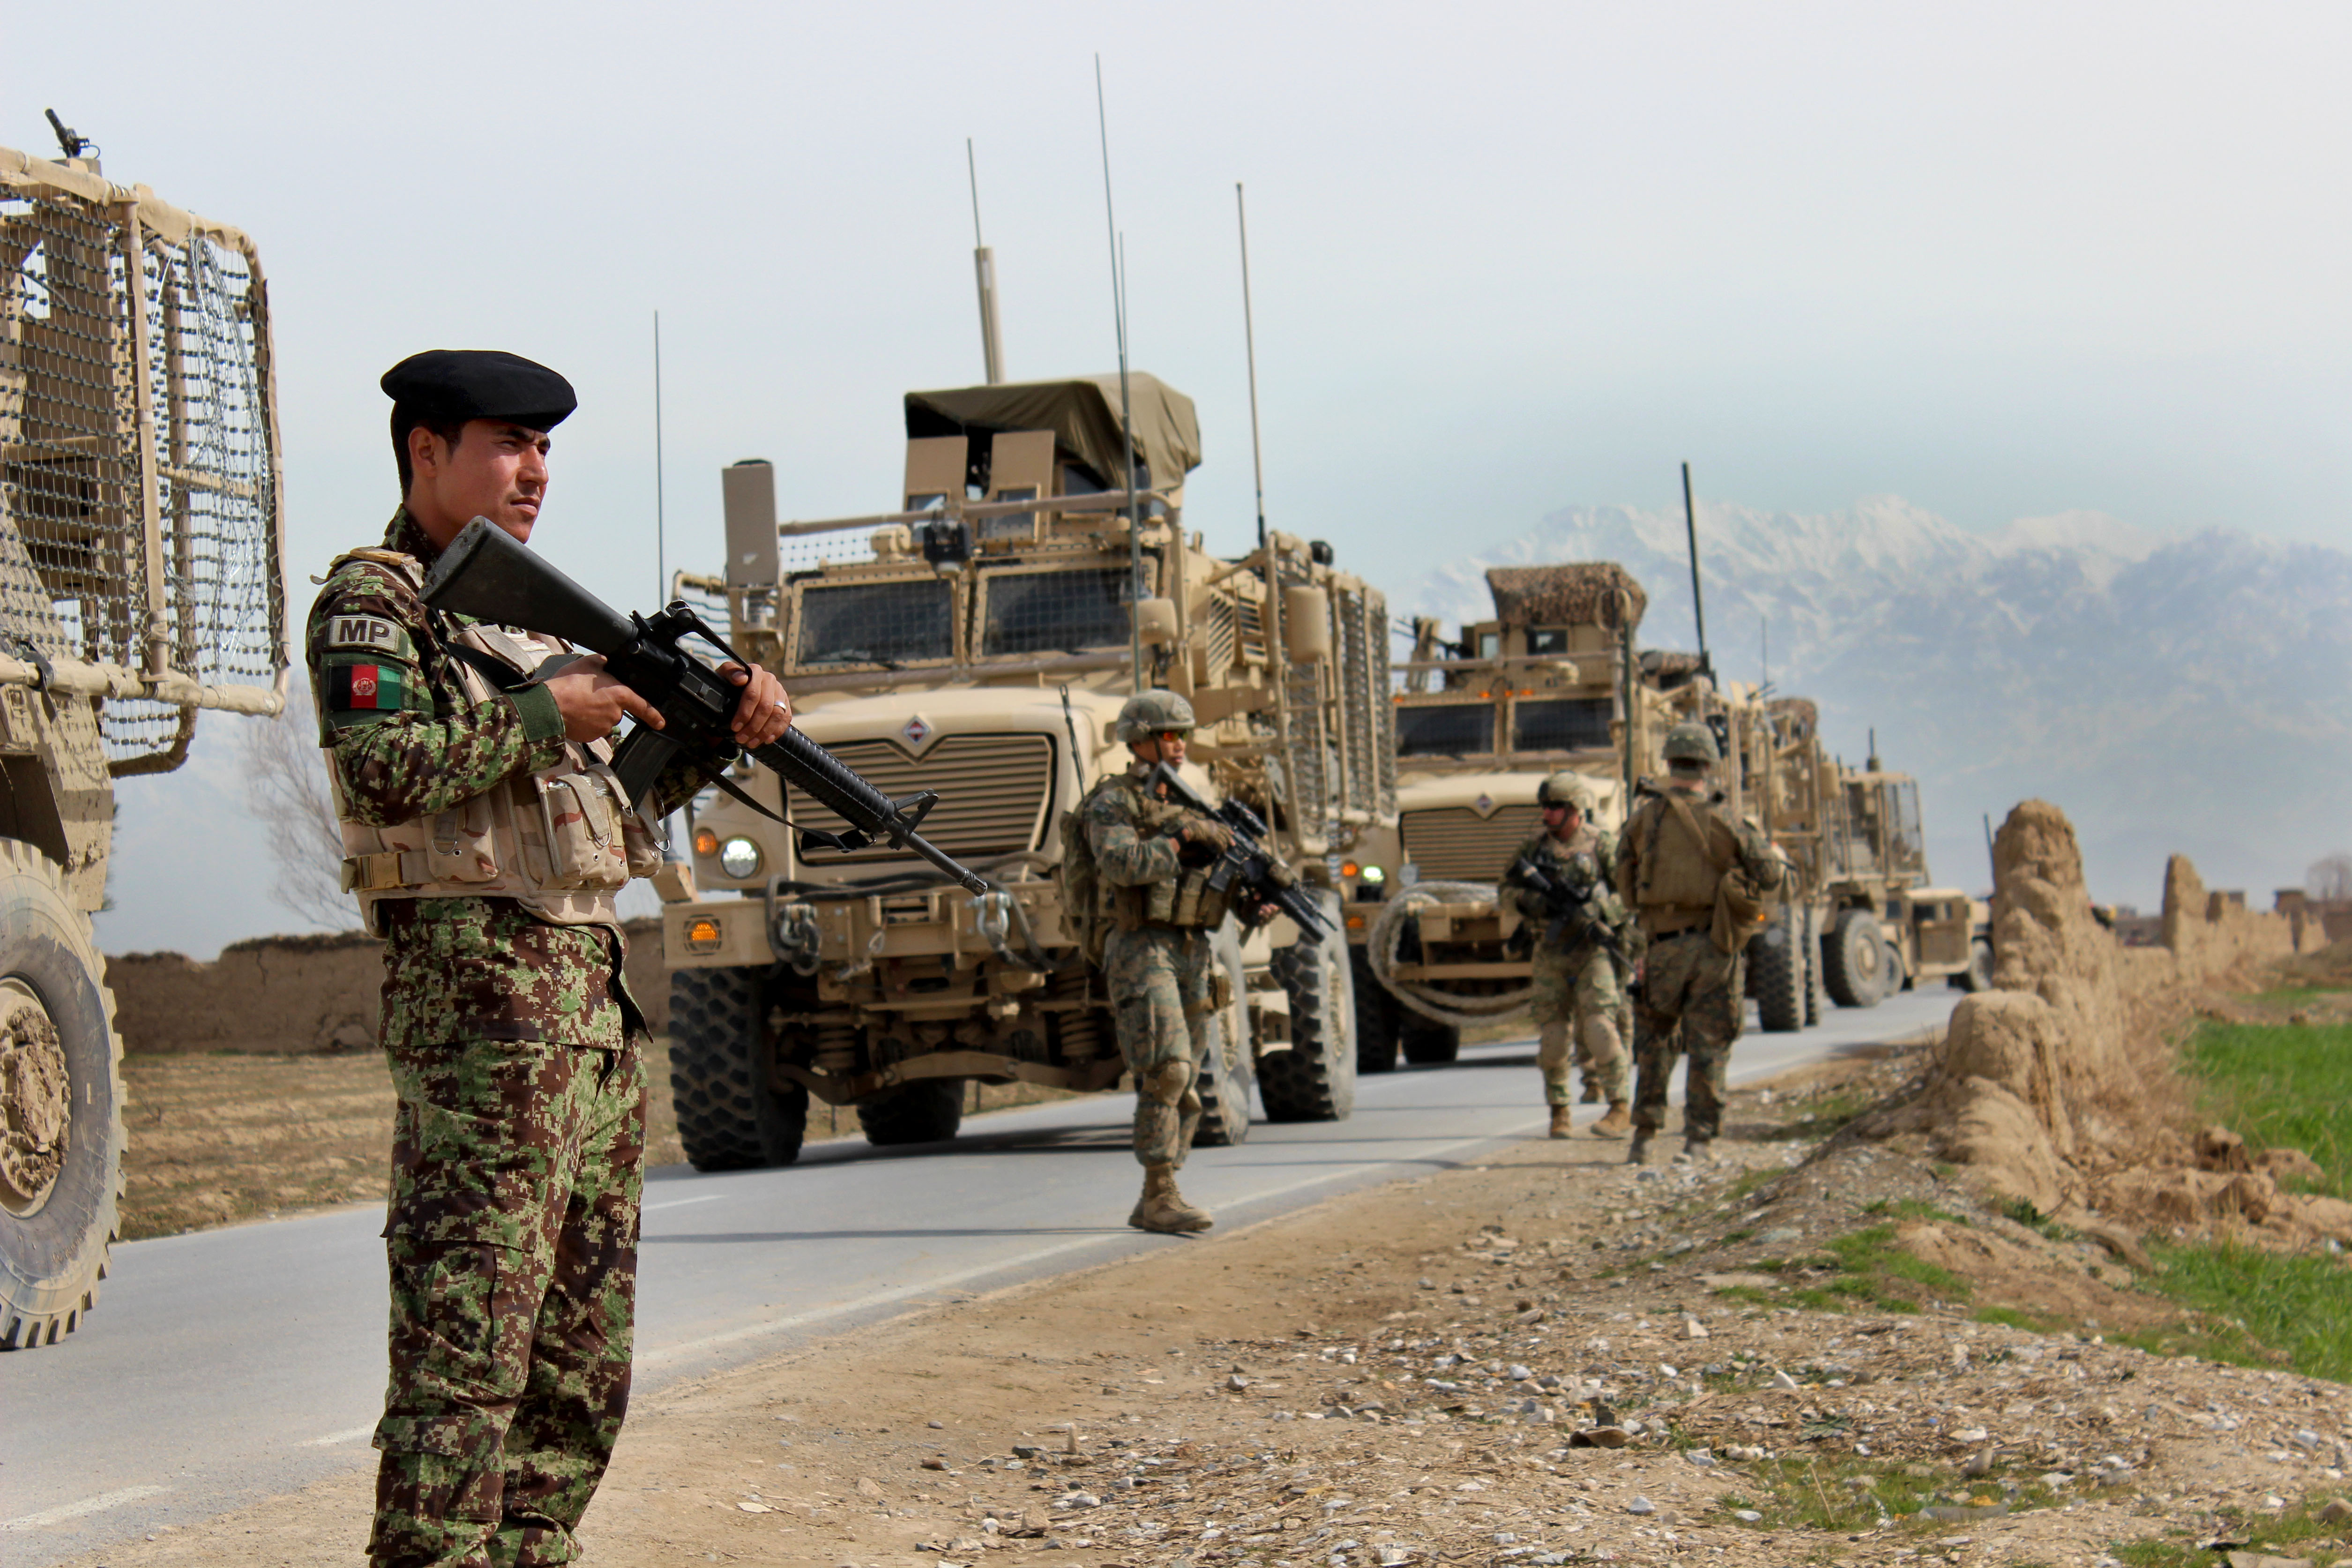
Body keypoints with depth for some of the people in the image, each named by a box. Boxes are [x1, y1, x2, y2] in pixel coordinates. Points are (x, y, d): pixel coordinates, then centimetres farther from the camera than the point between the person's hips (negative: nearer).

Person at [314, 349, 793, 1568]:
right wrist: (548, 710, -13)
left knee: (582, 1355, 11)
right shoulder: (370, 601, -3)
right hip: (479, 992, -9)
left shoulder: (520, 610, 23)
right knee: (466, 1342, -11)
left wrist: (715, 730, 9)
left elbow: (614, 812, 24)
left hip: (592, 998, 9)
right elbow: (385, 773, -20)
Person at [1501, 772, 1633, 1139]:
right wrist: (1531, 900, -10)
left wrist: (1601, 913, -18)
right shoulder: (1536, 847, 9)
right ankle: (1559, 1110, 15)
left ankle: (1621, 1107, -7)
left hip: (1593, 949, -4)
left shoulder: (1601, 846, -1)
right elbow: (1508, 891, 11)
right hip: (1551, 952, 4)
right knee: (1553, 1032, 3)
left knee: (1599, 1026, -13)